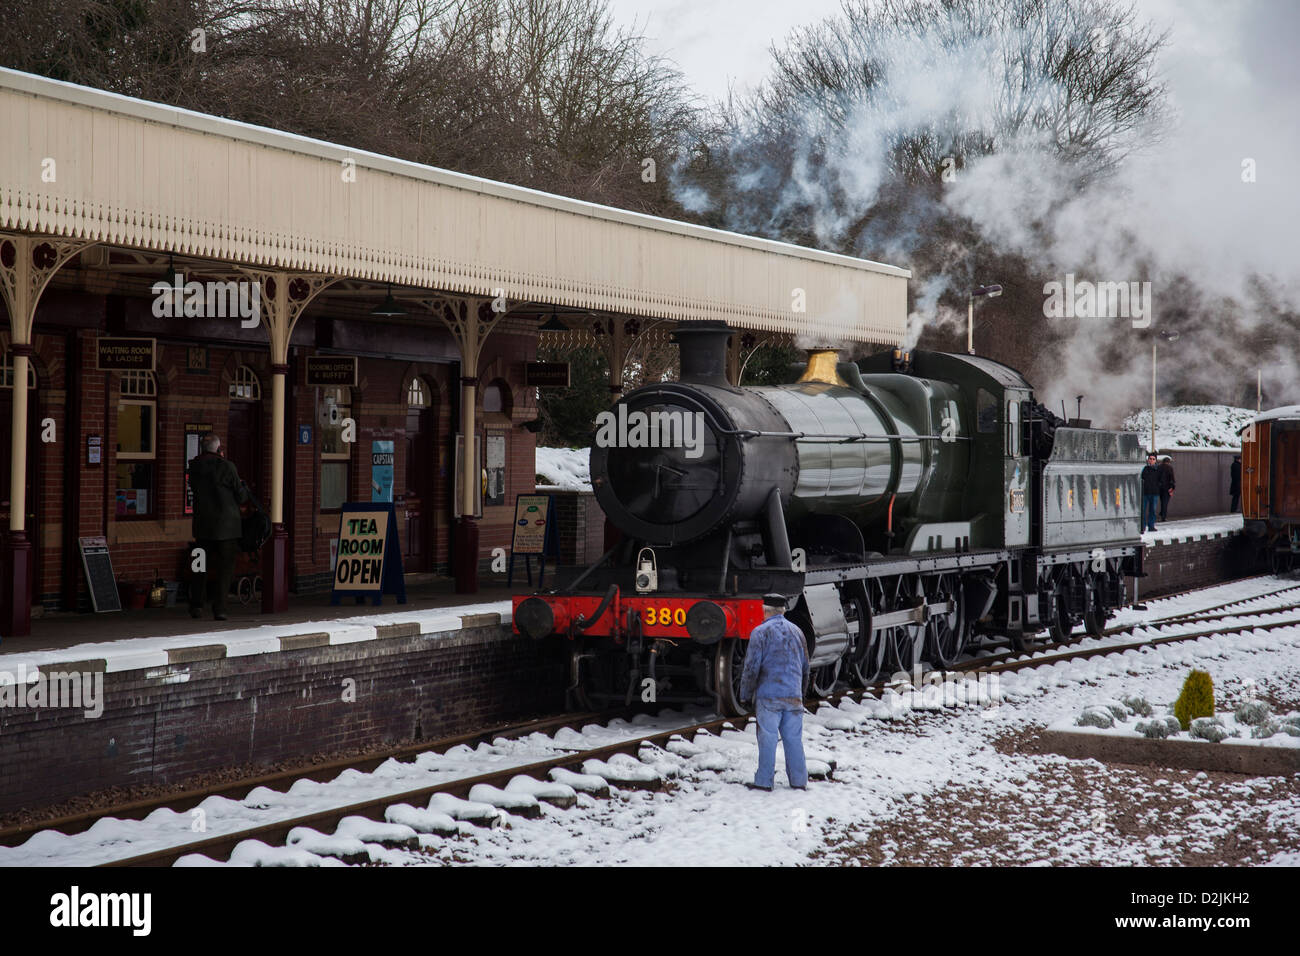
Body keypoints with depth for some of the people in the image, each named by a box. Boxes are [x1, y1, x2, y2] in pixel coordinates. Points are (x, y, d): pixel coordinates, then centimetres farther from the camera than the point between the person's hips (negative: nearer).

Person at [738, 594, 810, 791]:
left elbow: (752, 668, -8)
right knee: (794, 739, 7)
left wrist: (745, 695, 1)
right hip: (793, 695, 5)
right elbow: (805, 668, 20)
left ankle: (764, 781, -1)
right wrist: (801, 695, 29)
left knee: (767, 739, -2)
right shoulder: (796, 632, 14)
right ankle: (799, 781, 9)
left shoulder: (760, 632, -4)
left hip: (768, 695, -5)